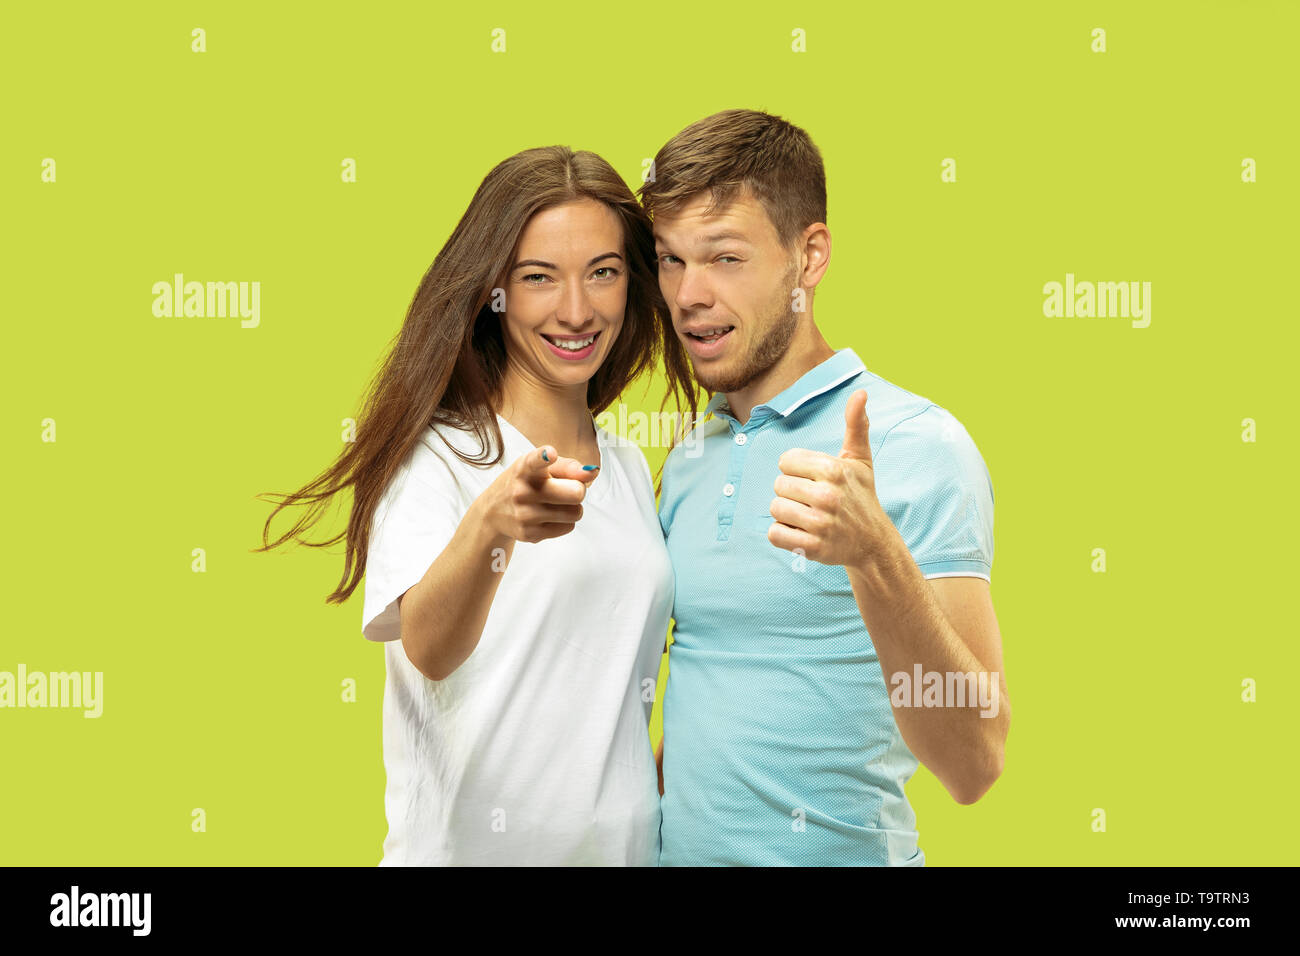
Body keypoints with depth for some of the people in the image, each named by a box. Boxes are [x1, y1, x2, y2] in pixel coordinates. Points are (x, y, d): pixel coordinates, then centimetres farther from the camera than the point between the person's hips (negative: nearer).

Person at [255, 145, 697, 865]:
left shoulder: (629, 470, 7)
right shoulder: (435, 456, -12)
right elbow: (427, 649, -29)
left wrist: (662, 804, 3)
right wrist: (490, 522, -45)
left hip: (621, 842, 5)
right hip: (467, 843, -5)